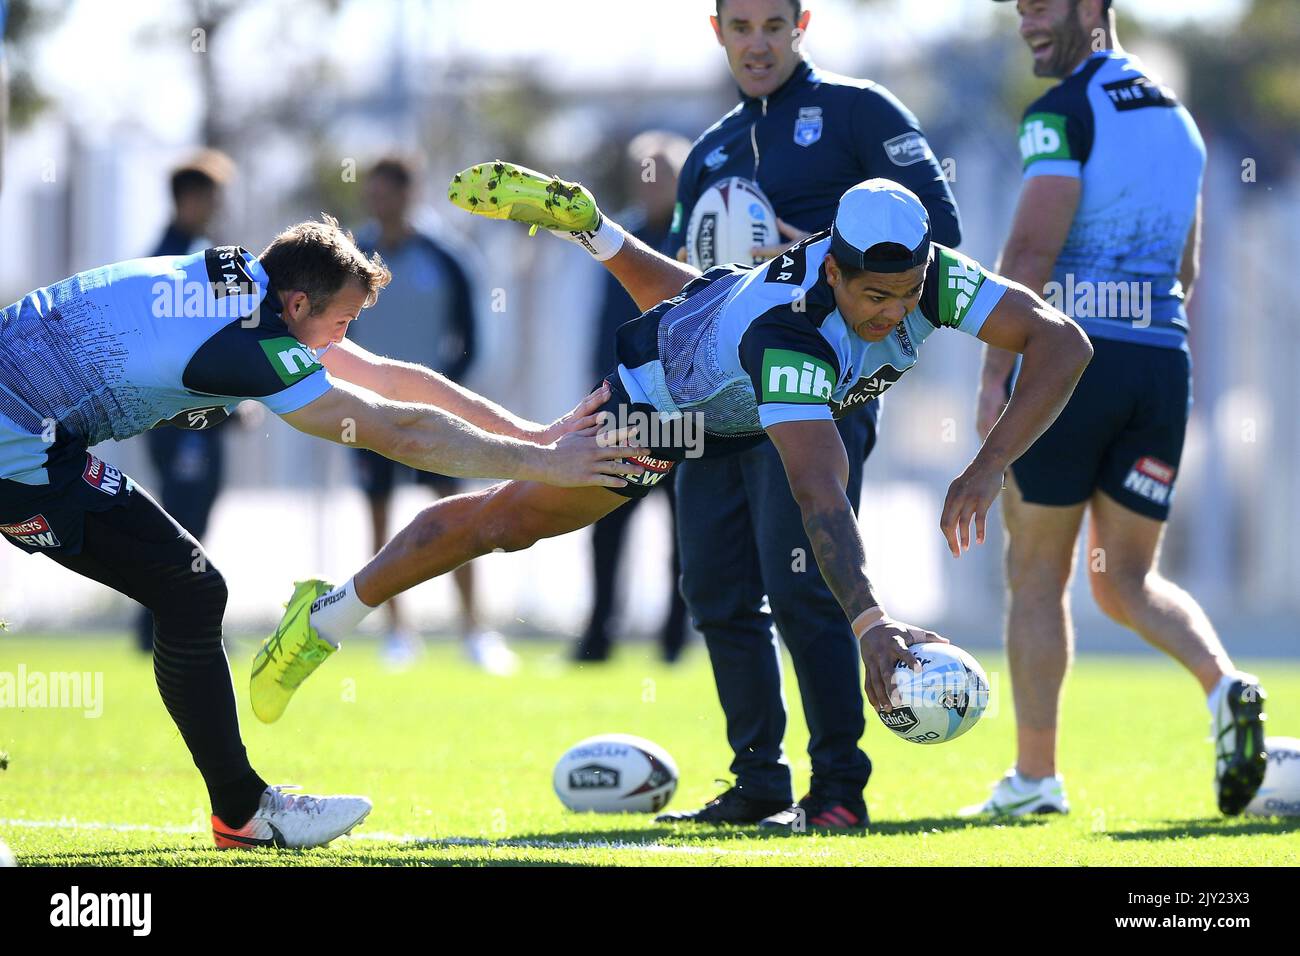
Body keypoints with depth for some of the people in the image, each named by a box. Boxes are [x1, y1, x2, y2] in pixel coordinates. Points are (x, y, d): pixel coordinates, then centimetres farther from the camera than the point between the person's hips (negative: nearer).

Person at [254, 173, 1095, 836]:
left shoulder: (929, 277, -38)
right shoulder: (788, 328, -52)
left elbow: (1062, 342, -39)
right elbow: (820, 494, -60)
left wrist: (988, 468, -50)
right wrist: (869, 619, -73)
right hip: (670, 401, -6)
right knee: (509, 520, 5)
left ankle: (585, 224, 65)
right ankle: (329, 616, 22)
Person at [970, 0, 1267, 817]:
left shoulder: (1067, 110, -7)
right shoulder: (1177, 117, 17)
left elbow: (1033, 246, -15)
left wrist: (995, 371, -14)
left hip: (1071, 353, -6)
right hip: (1163, 359, 6)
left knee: (1038, 573, 5)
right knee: (1127, 577, 11)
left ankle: (1035, 777, 7)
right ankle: (1225, 684, -15)